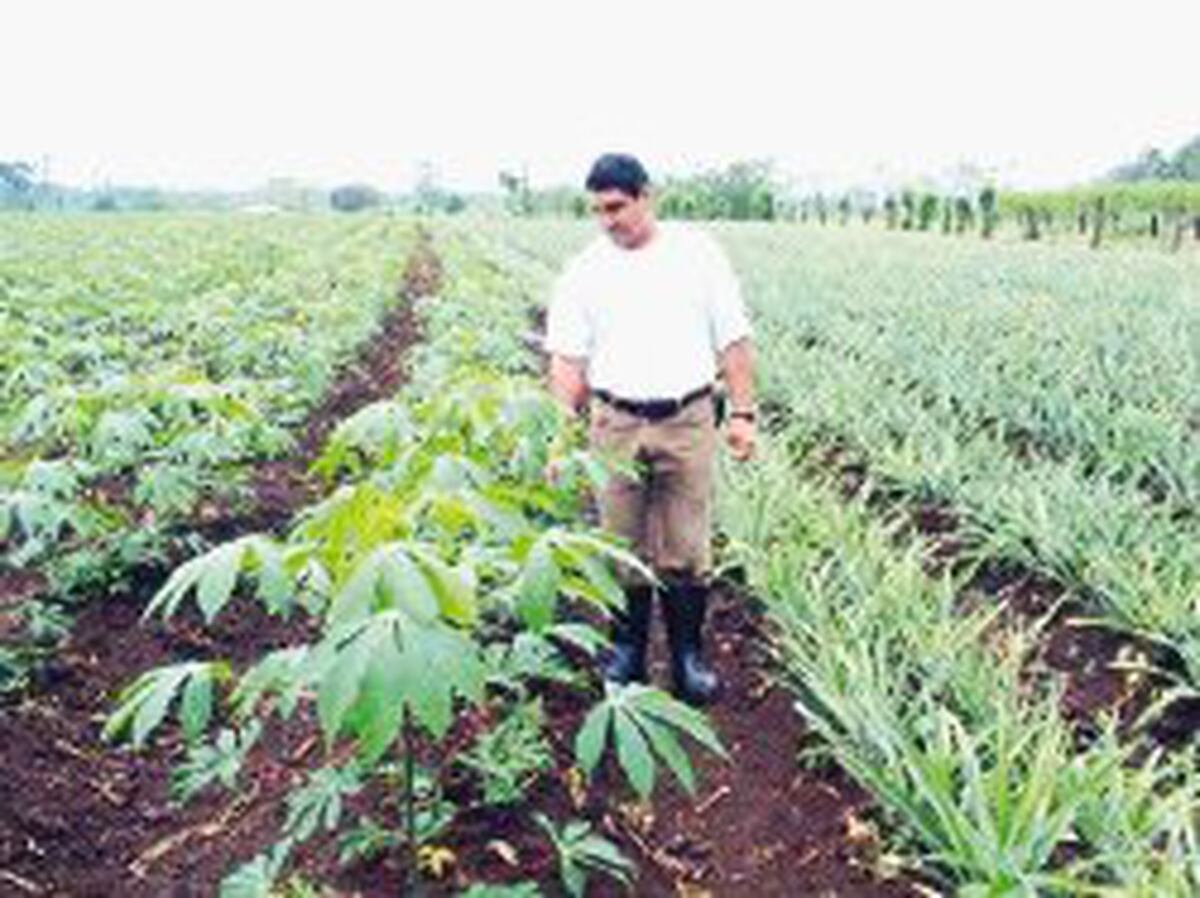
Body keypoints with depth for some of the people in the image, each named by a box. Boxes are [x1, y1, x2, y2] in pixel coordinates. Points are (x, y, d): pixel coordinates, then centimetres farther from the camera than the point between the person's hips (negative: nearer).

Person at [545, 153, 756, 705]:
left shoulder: (698, 253, 3)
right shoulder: (584, 271, 4)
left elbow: (733, 342, 4)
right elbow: (567, 360, 1)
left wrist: (742, 413, -2)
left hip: (689, 421, -1)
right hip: (615, 423, 1)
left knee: (686, 551, 4)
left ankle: (689, 656, 19)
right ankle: (626, 652, 25)